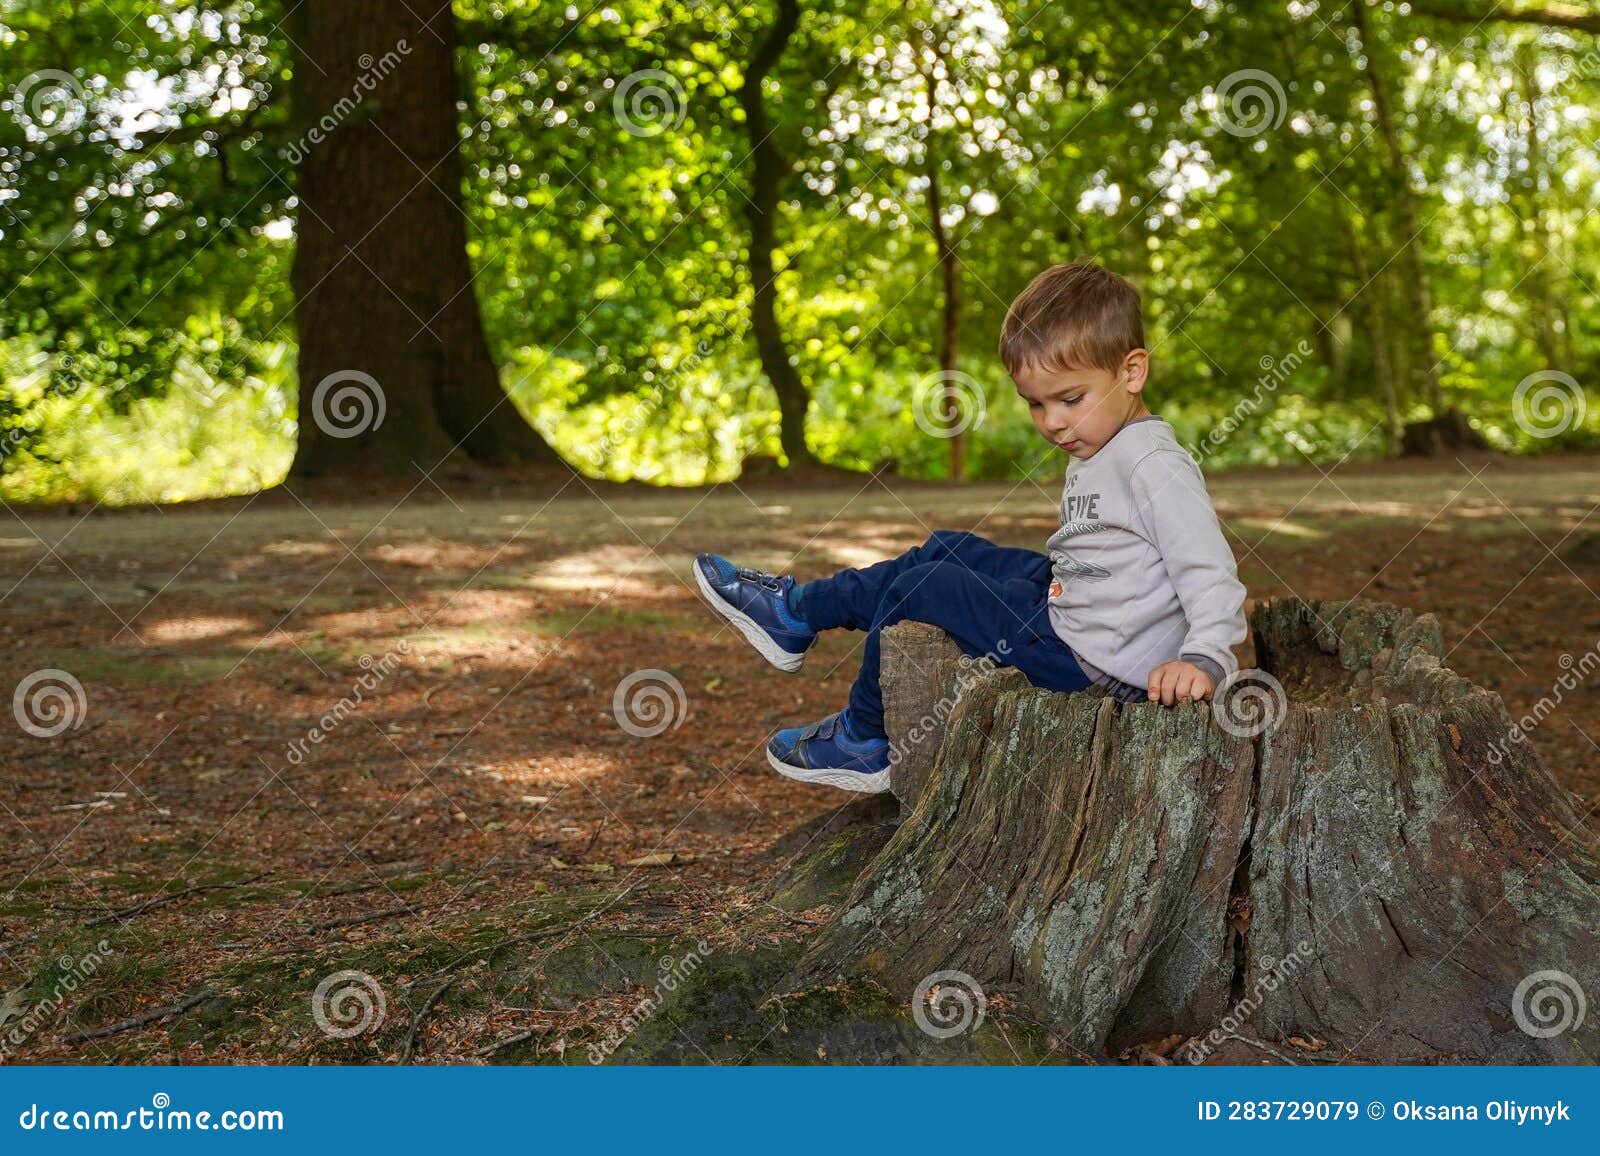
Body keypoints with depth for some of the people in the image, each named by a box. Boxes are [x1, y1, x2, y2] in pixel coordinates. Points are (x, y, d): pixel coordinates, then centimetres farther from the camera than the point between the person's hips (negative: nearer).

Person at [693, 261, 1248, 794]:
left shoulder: (1155, 465, -21)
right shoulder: (1094, 452, 9)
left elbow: (1211, 575, -28)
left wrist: (1203, 660, -39)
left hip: (1096, 660, -10)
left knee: (921, 589, -3)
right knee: (944, 552, 17)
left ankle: (863, 743, 19)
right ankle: (797, 613, 30)